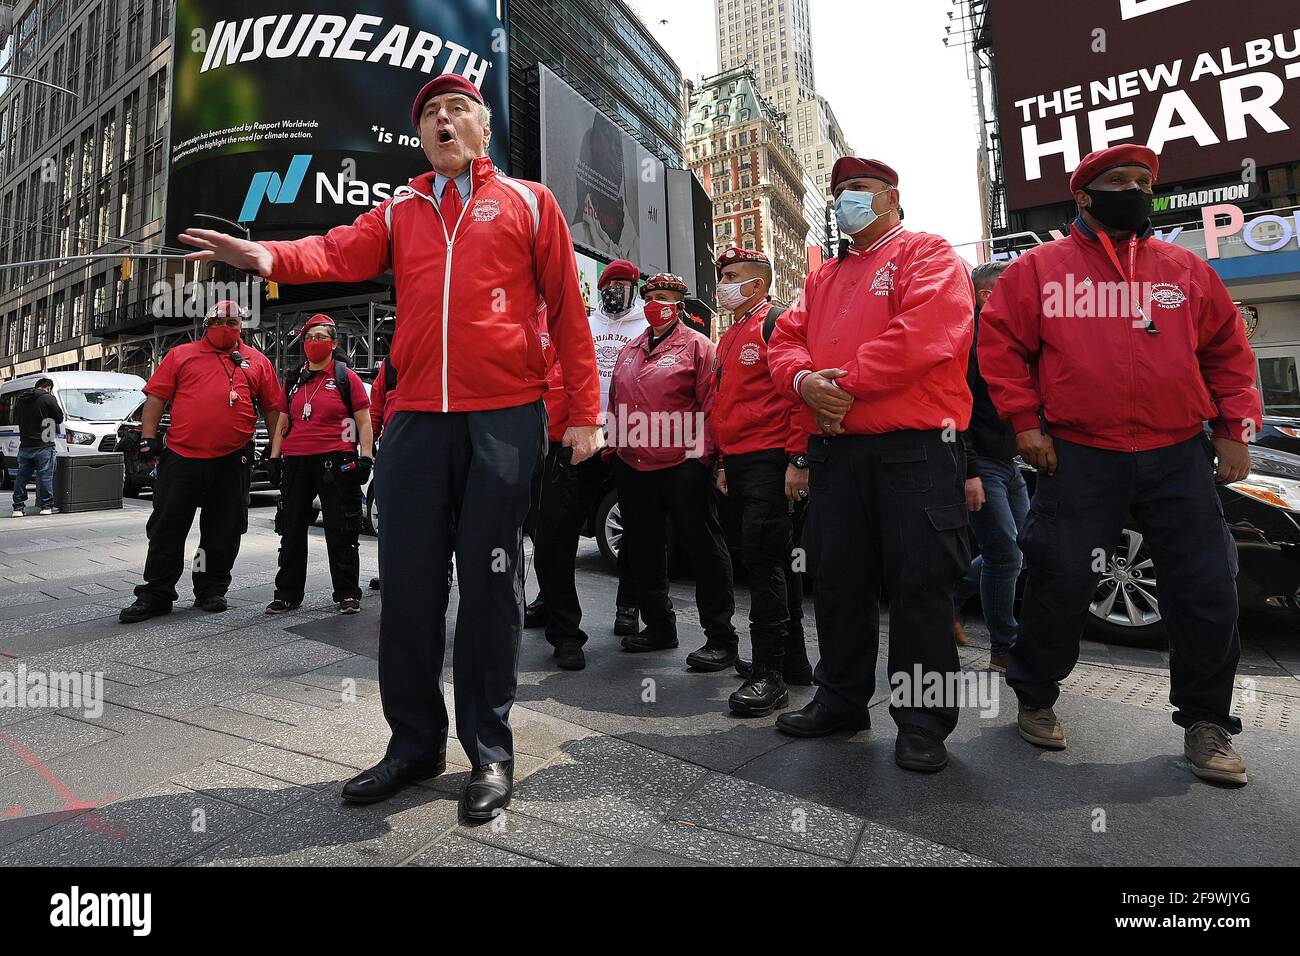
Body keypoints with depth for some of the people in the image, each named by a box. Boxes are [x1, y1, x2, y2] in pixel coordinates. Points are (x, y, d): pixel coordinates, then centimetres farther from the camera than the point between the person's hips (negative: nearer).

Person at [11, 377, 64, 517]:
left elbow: (16, 417, 20)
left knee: (22, 476, 11)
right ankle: (47, 506, 2)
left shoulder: (20, 400, 10)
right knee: (45, 475, 0)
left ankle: (18, 507, 12)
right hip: (43, 446, -5)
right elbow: (60, 418, -3)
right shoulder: (48, 398, -9)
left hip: (24, 446, 5)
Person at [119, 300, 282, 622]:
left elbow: (272, 408, 12)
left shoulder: (258, 362, 11)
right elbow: (156, 397, 7)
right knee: (167, 527, 4)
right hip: (181, 456, 0)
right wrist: (148, 439, -1)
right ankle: (156, 594, 14)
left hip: (233, 462, 0)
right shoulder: (181, 355, 10)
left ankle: (212, 590, 21)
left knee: (223, 531, 7)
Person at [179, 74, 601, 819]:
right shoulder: (399, 212, 19)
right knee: (409, 581, 6)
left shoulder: (528, 202, 11)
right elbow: (340, 254, 1)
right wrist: (271, 257, -22)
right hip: (417, 418, 4)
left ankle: (490, 750, 17)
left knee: (490, 582, 1)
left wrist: (585, 412, -4)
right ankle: (415, 742, 23)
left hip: (505, 419, -3)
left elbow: (568, 309, 4)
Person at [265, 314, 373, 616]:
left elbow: (364, 422, -1)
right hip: (295, 463, 5)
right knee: (292, 530, 11)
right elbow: (283, 423, 20)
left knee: (340, 532, -2)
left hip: (335, 462, -5)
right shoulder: (293, 380, 16)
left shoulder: (346, 377, 2)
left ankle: (347, 594, 7)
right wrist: (274, 458, 12)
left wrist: (366, 458, -10)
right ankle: (288, 593, 22)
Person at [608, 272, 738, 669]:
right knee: (644, 549, 14)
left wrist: (702, 452, -16)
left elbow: (711, 405, -8)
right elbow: (615, 404, 21)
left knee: (702, 547, -3)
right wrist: (614, 445, 13)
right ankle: (659, 626, 29)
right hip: (632, 466, 7)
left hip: (682, 465, -7)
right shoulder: (629, 351, 19)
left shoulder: (696, 346, 0)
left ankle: (720, 637, 6)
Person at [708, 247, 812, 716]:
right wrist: (723, 463, 21)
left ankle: (768, 673, -4)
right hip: (739, 463, 9)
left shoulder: (776, 323, -5)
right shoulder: (729, 337, 22)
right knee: (775, 559, 12)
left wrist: (799, 459, -20)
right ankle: (793, 659, 23)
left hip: (772, 461, -9)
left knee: (763, 558, -12)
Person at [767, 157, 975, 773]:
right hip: (833, 450, 6)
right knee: (839, 583, 11)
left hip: (914, 450, -6)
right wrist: (805, 380, -10)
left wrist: (848, 383, -15)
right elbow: (785, 341, 13)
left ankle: (922, 721, 13)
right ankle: (841, 700, 26)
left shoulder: (926, 255, 5)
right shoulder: (823, 278, 24)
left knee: (919, 586, -1)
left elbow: (927, 329, -14)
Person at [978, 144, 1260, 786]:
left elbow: (1228, 350, 16)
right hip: (1077, 459, -3)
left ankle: (1206, 724, 24)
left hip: (1179, 457, 4)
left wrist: (1235, 431, 7)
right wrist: (1024, 421, -8)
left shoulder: (1186, 269, 14)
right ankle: (1035, 699, 22)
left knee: (1206, 590, 5)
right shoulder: (1039, 268, 5)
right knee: (1058, 586, 1)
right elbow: (1000, 342, 1)